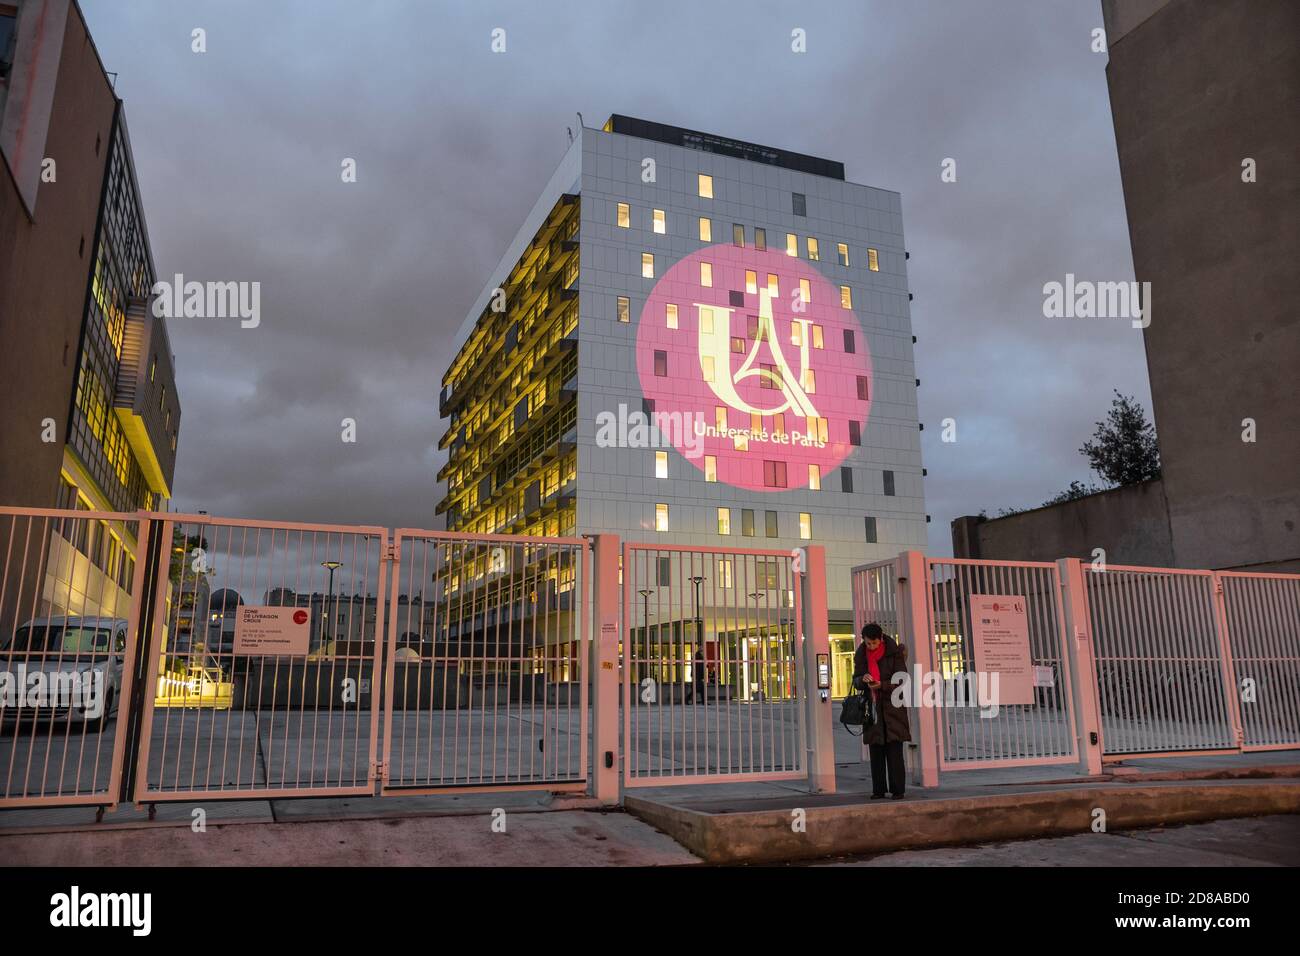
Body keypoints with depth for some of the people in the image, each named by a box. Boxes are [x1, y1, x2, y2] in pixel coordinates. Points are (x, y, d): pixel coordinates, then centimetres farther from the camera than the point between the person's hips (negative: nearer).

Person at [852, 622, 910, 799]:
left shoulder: (894, 652, -6)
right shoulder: (861, 655, 6)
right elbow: (856, 681, 10)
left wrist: (882, 685, -20)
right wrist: (863, 679, -14)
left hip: (892, 707, -3)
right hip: (872, 709, 4)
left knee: (894, 751, -4)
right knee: (876, 752, 5)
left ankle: (898, 789, 2)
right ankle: (879, 790, 11)